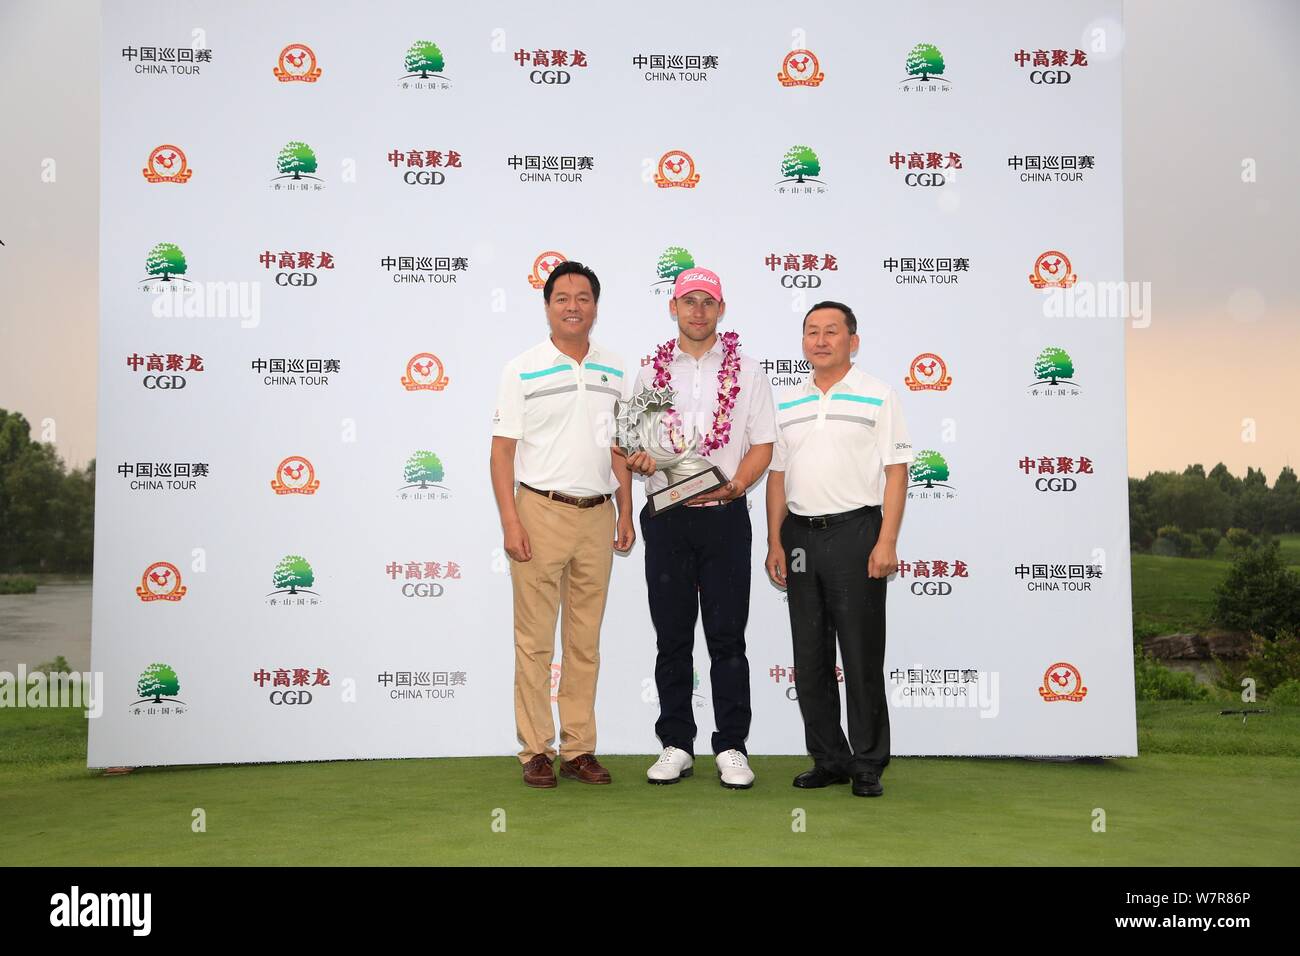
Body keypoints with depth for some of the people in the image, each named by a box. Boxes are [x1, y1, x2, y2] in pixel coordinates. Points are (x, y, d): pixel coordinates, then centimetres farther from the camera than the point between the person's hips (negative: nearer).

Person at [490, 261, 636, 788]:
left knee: (586, 641, 9)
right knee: (535, 640, 0)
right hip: (541, 512, -4)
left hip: (597, 516, 4)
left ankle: (580, 749, 18)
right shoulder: (522, 369, -1)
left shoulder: (613, 370, 11)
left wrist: (625, 512, 10)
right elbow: (503, 449, -4)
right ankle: (537, 751, 9)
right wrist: (510, 521, -12)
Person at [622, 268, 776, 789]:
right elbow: (633, 444, 12)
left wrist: (734, 486, -14)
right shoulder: (651, 372, 10)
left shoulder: (745, 372, 6)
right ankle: (676, 745, 16)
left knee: (727, 637, 1)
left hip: (724, 515, -1)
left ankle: (731, 747, 9)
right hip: (666, 516, 2)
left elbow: (762, 445, 3)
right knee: (672, 636, 6)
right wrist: (638, 460, -11)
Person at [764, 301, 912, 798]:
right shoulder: (788, 403, 14)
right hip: (800, 534, 5)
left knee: (862, 654, -1)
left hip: (855, 532, -5)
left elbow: (896, 473, -4)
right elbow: (777, 475, 14)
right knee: (810, 657, 8)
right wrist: (775, 542, 6)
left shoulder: (878, 397, 0)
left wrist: (887, 542, -13)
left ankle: (869, 765, 9)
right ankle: (829, 759, 19)